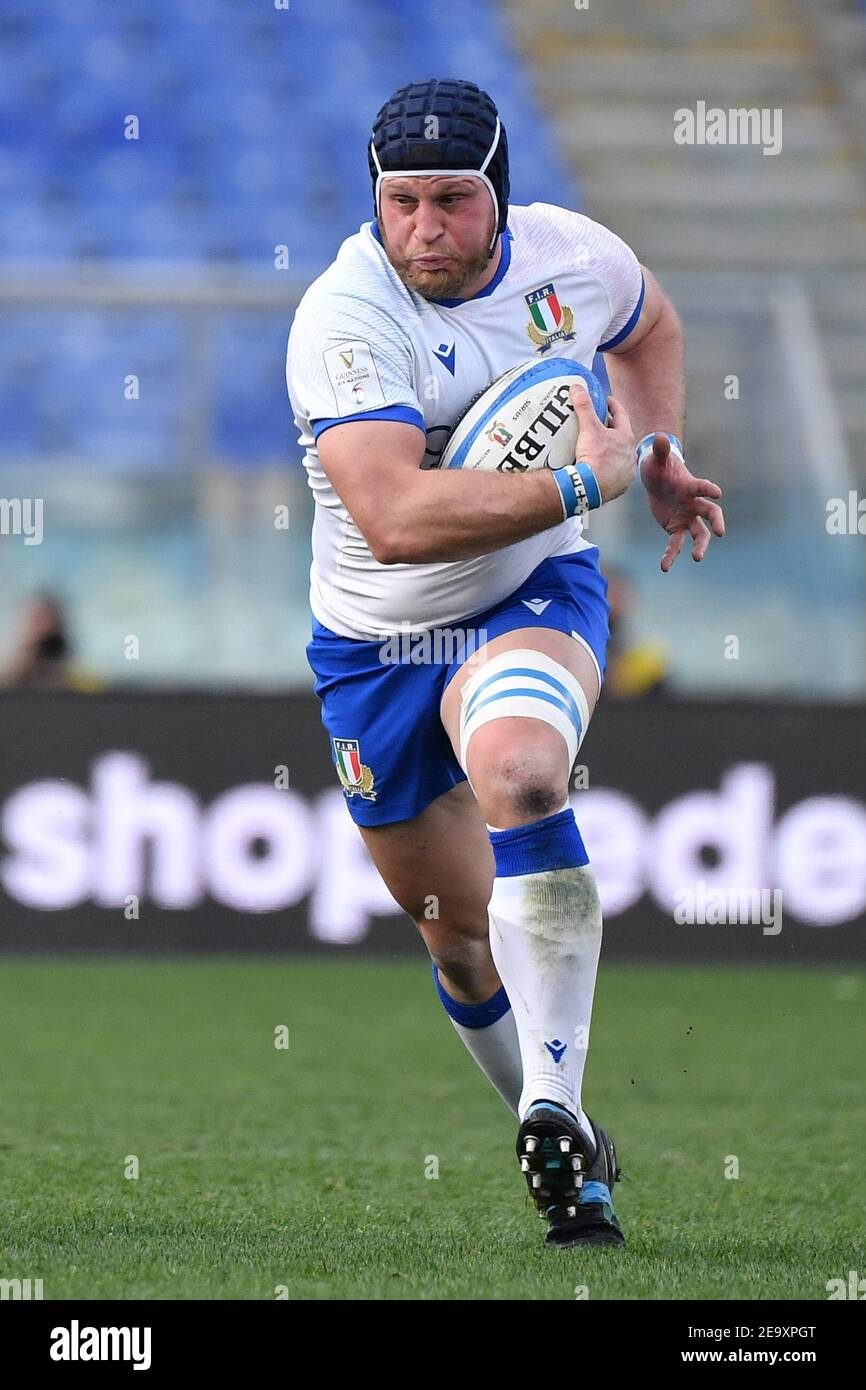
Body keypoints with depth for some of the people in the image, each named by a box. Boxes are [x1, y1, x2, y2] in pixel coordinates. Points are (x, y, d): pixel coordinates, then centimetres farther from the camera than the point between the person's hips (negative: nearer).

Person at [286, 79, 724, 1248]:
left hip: (535, 595, 0)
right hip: (377, 639, 0)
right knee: (458, 933, 10)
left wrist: (662, 456, 3)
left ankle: (552, 1106, -34)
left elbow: (650, 328, 19)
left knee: (515, 769, -34)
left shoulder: (573, 257, -9)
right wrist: (586, 482, -36)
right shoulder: (345, 319, -24)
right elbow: (395, 519, -38)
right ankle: (566, 1141, 36)